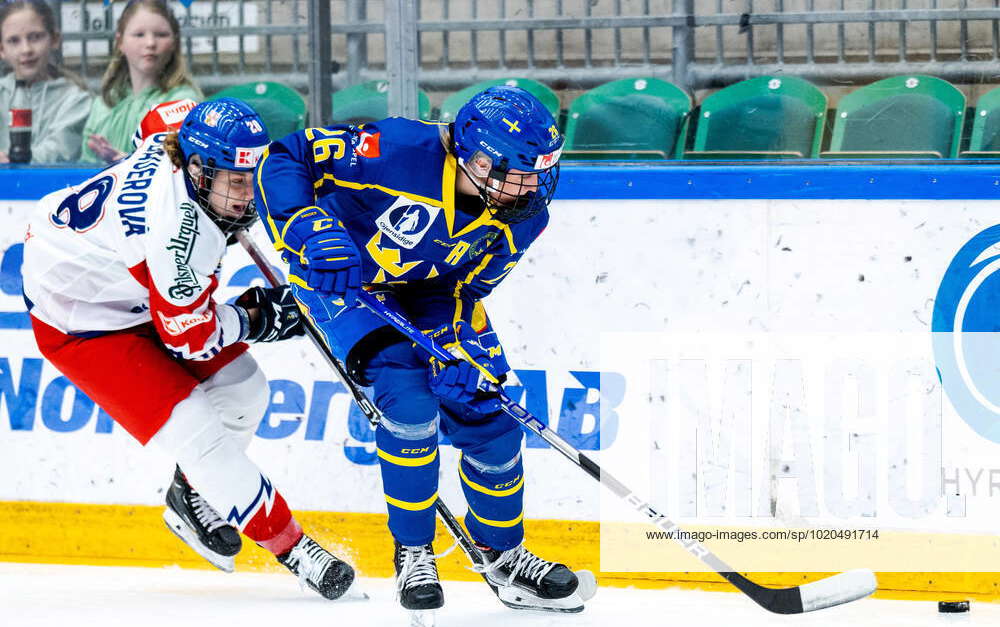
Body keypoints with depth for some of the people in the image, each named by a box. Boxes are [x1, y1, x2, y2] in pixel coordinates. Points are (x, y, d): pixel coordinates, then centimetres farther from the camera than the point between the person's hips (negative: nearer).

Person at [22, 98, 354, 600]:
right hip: (79, 324, -9)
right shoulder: (182, 226, -37)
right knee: (195, 432, -14)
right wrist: (257, 318, -10)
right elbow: (190, 337, -27)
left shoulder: (175, 144, -14)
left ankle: (192, 498, 31)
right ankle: (290, 547, -3)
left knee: (242, 388, 8)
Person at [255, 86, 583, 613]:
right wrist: (311, 232, -40)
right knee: (406, 395, -24)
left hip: (427, 290, 5)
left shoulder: (521, 215, -17)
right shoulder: (401, 150, -35)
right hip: (339, 275, -5)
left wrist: (462, 349, -24)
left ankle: (503, 554, 21)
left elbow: (465, 289, -6)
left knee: (486, 410, -3)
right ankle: (413, 553, -6)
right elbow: (283, 159, -28)